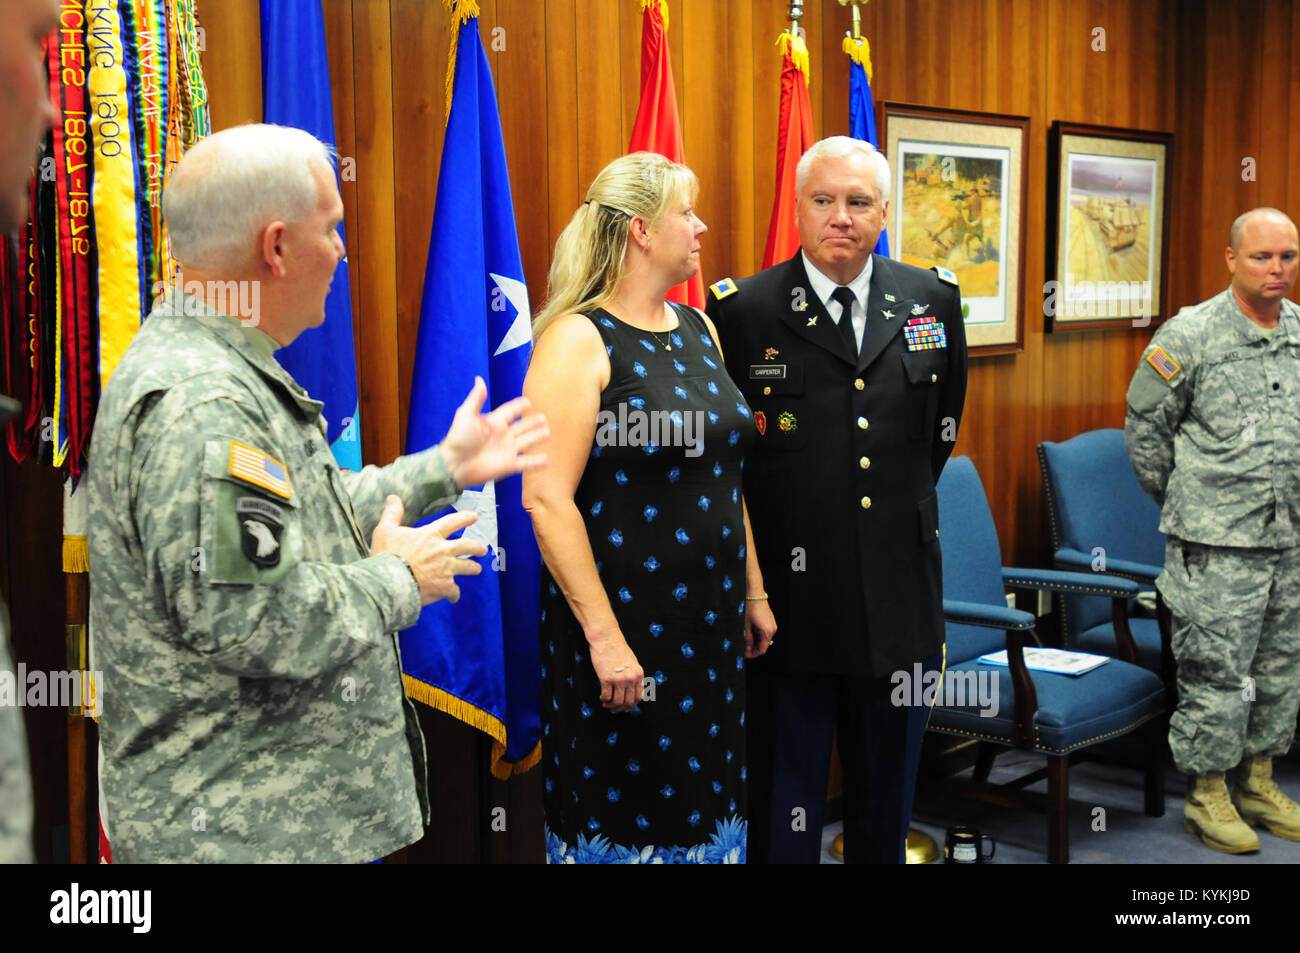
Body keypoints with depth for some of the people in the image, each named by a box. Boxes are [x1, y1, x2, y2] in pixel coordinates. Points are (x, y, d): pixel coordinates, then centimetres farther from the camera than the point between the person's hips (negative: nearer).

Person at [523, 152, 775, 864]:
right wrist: (603, 635, -21)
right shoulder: (578, 340, -13)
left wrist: (753, 593, 16)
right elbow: (546, 498, -19)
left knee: (704, 803, 15)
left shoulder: (697, 330, 10)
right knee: (623, 810, 6)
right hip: (623, 617, -7)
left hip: (711, 619, 7)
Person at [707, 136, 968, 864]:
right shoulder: (742, 310, -7)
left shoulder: (934, 300, 5)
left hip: (901, 601, 4)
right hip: (791, 597, -3)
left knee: (888, 806, 18)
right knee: (783, 811, 8)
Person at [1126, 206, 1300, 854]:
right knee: (1215, 672, -1)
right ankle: (1208, 795, 13)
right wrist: (1179, 496, 5)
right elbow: (1144, 424, -1)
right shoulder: (1191, 335, -9)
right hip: (1216, 542, -6)